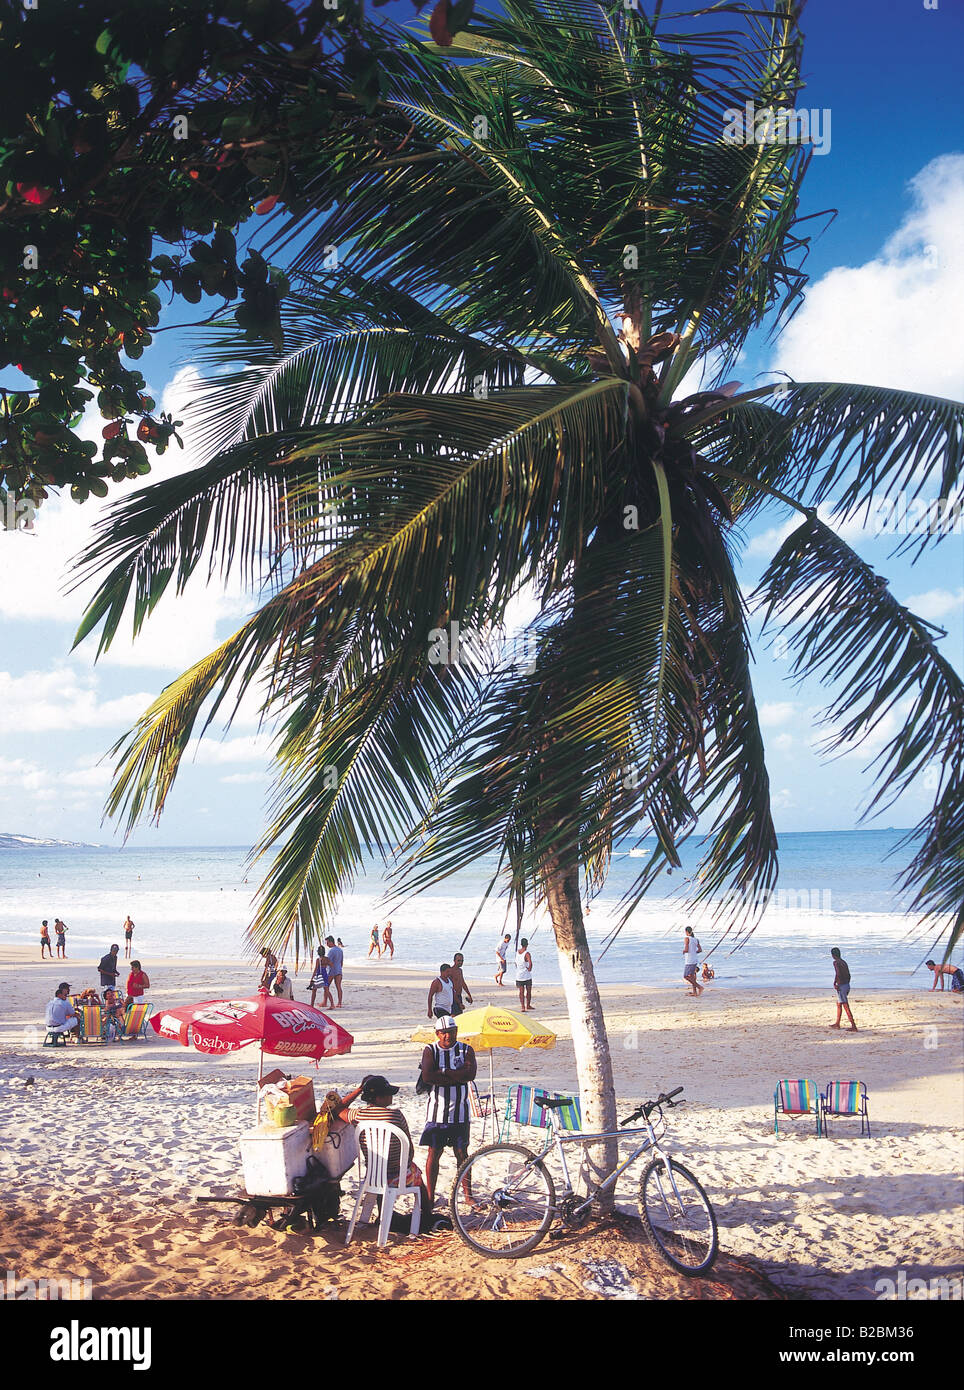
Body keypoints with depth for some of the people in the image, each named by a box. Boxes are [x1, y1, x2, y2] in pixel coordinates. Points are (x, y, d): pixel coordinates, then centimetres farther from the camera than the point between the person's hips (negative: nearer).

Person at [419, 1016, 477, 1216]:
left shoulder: (466, 1050, 3)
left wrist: (442, 1072, -15)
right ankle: (430, 1197, 9)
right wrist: (456, 1076, -14)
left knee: (462, 1153, 6)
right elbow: (427, 1077, -16)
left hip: (459, 1111, 1)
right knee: (433, 1153, 1)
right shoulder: (430, 1050, 0)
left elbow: (470, 1074, -15)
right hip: (436, 1110, -1)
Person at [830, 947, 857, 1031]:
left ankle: (854, 1026, -13)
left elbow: (838, 973, -27)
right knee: (838, 1004, 24)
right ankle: (837, 1024, 33)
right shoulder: (844, 962, 14)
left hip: (841, 986, -9)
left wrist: (834, 983, -19)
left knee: (846, 1007, -9)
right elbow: (849, 975, 19)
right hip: (847, 986, 9)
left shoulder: (836, 962, -12)